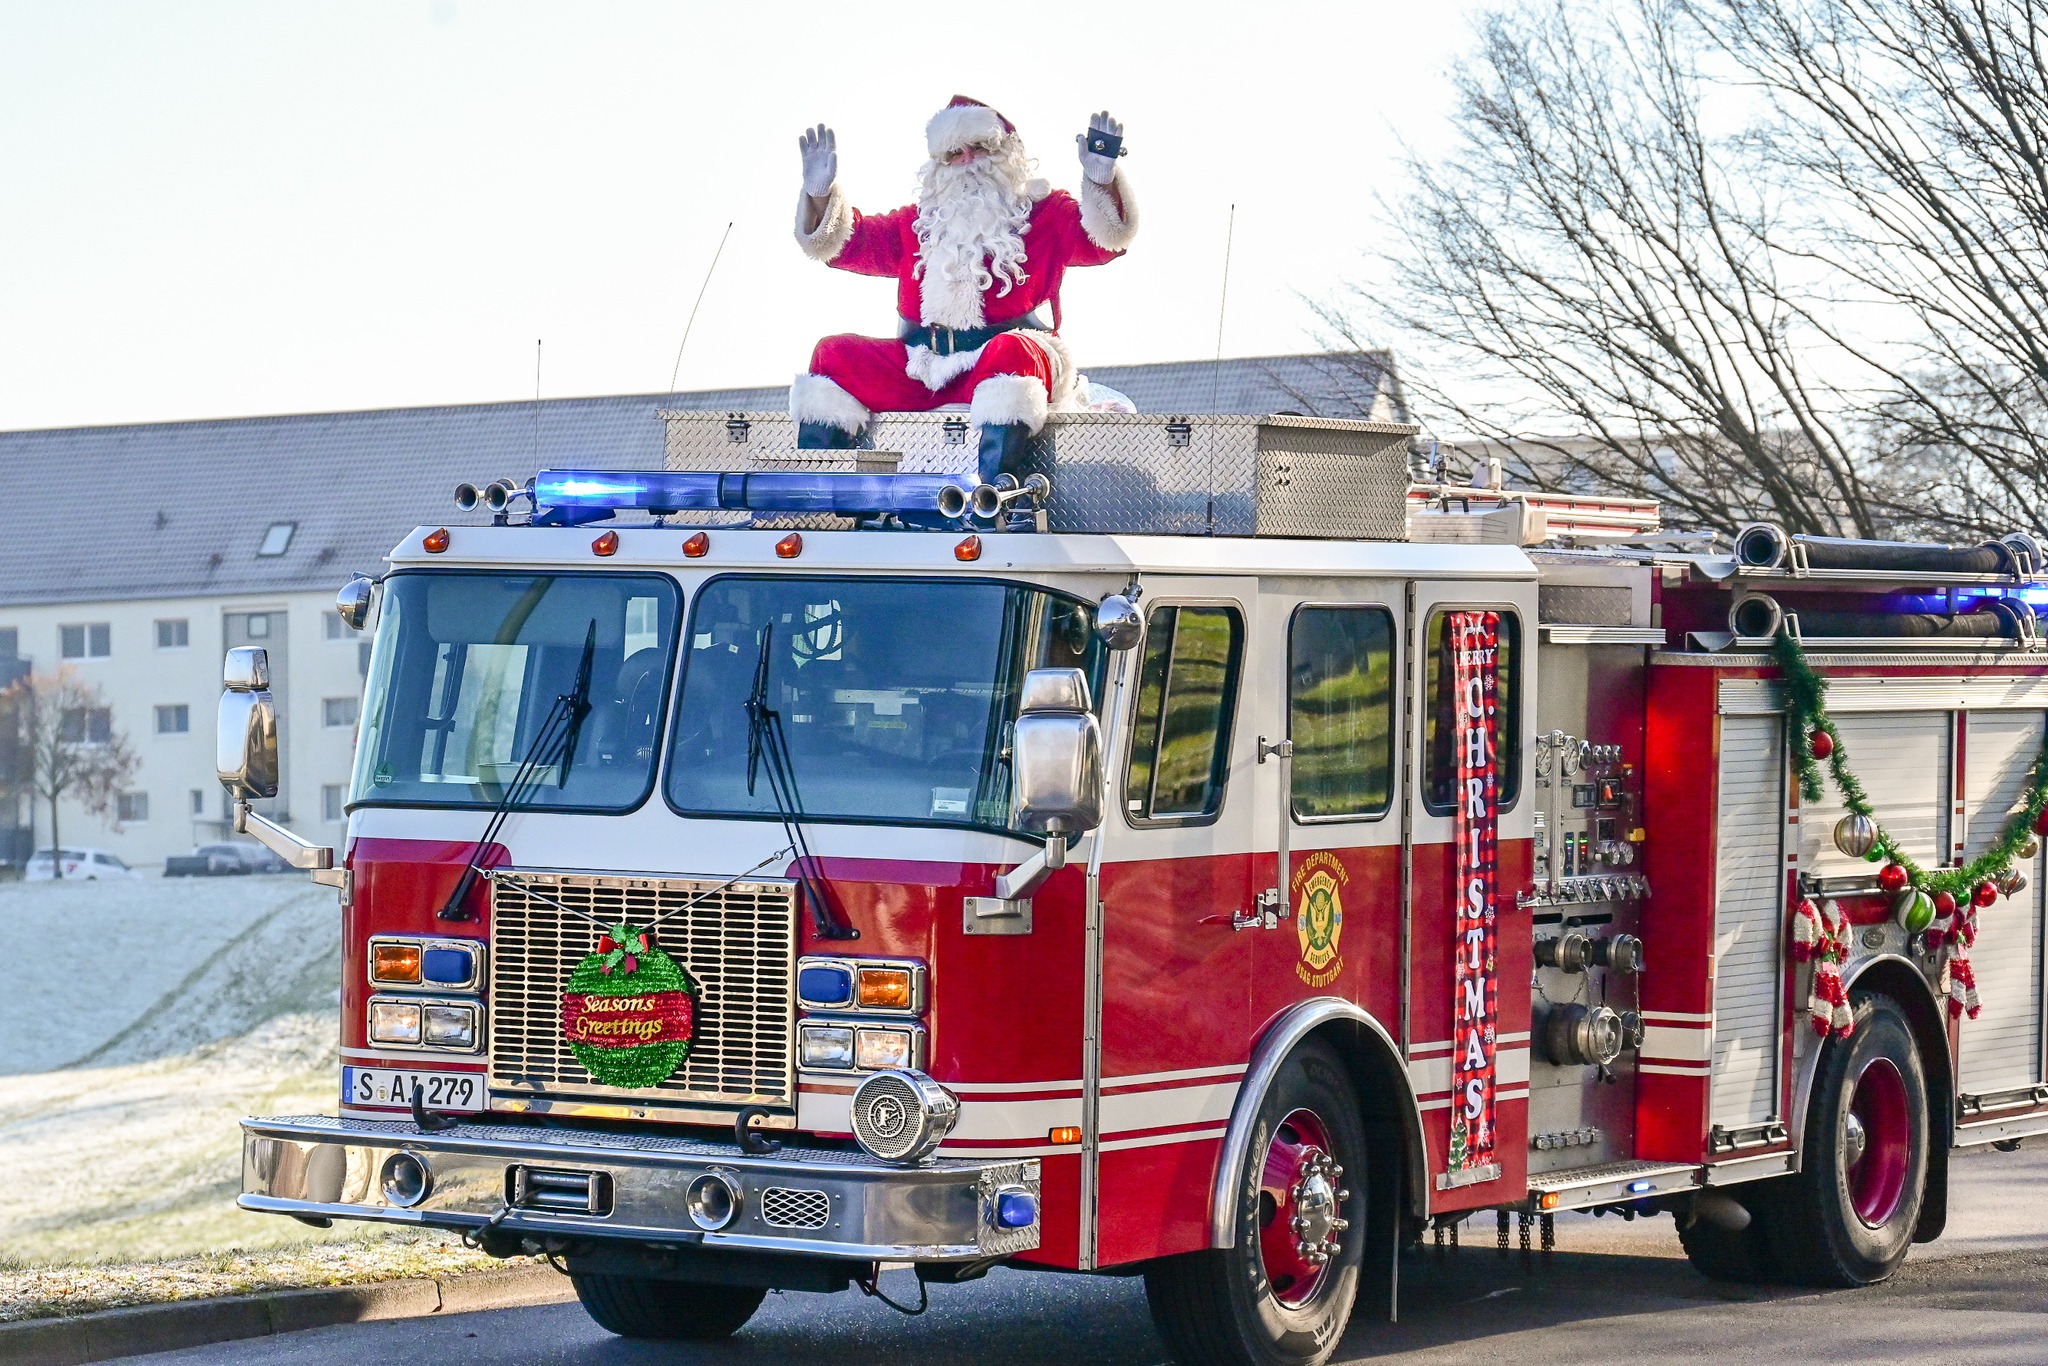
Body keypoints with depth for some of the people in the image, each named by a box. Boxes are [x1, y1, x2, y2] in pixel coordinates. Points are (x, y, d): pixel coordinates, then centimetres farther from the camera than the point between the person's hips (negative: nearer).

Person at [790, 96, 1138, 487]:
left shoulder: (1046, 215, 14)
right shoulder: (918, 222, 24)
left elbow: (1107, 238, -2)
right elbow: (845, 242, 22)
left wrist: (1102, 182, -21)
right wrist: (819, 194, 3)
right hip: (918, 372, 4)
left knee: (1011, 352, -39)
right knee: (835, 355, -12)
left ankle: (990, 496, -56)